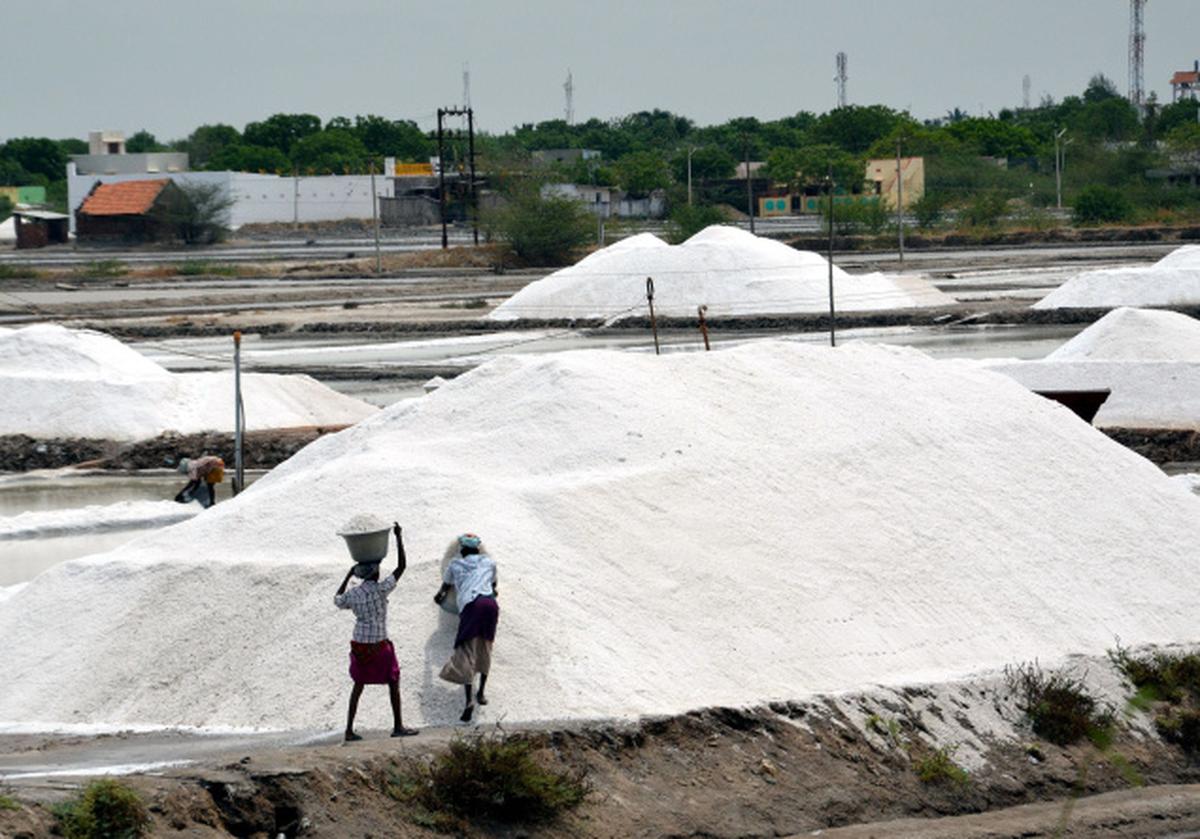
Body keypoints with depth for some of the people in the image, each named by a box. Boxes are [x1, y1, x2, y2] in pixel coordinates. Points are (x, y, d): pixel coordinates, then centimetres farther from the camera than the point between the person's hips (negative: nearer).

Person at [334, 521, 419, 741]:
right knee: (393, 682, 11)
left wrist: (348, 576, 26)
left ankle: (349, 730, 9)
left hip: (359, 644, 5)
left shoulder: (352, 595, -1)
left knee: (358, 685, 14)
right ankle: (398, 726, 15)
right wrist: (398, 537, -5)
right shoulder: (381, 590, -14)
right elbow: (402, 566, -10)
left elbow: (337, 600, 22)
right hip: (379, 645, -5)